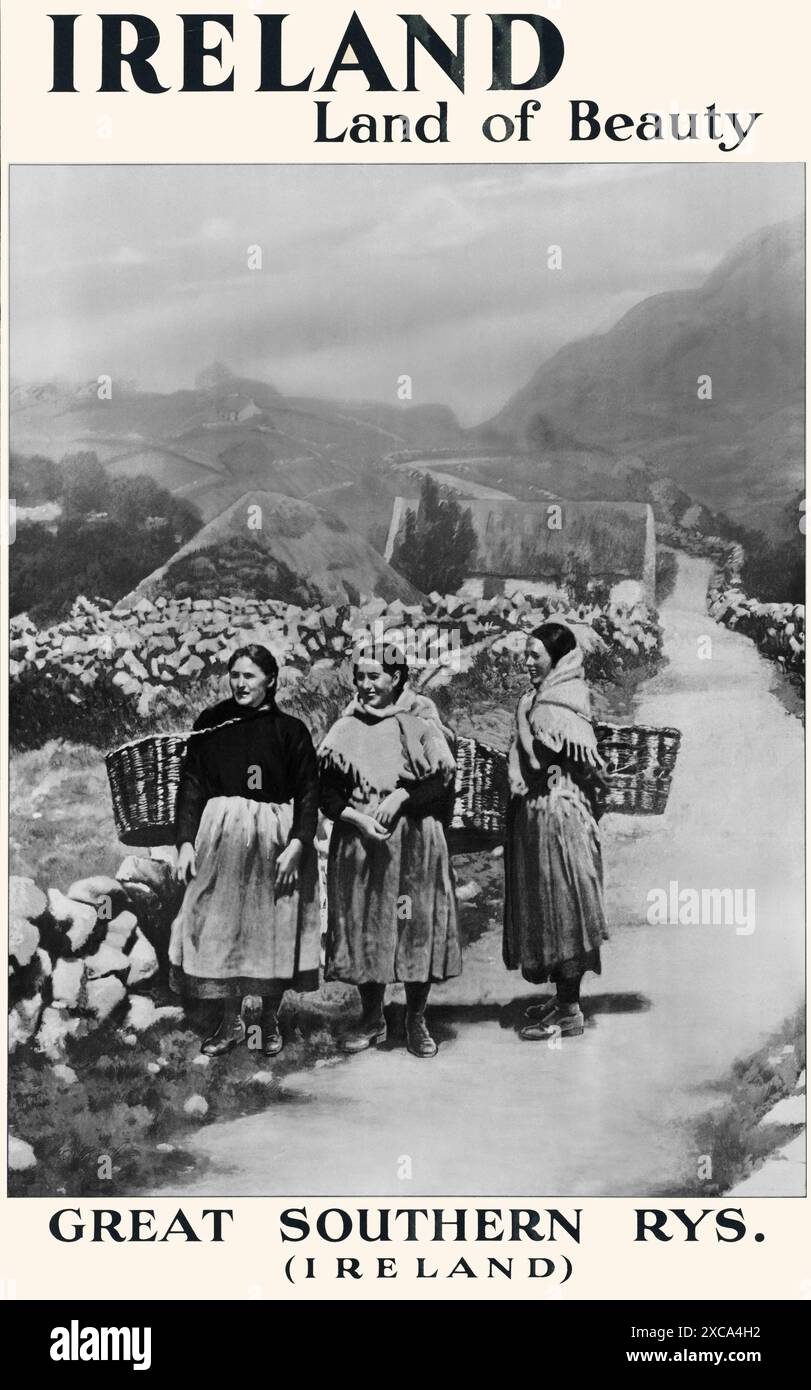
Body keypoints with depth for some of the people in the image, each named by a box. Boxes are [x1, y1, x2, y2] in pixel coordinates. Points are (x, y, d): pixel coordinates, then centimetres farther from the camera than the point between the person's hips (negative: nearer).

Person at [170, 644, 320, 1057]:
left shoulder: (289, 730, -1)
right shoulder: (210, 723, 4)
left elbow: (308, 794, -2)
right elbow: (191, 784, 4)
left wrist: (296, 845, -14)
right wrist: (185, 841, -4)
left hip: (275, 837, -2)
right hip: (221, 836, 2)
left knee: (274, 932, 4)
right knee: (222, 929, 4)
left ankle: (270, 1019, 22)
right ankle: (230, 1022, 19)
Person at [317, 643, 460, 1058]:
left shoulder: (419, 723, 4)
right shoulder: (346, 728, 9)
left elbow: (444, 774, -3)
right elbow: (327, 791, 4)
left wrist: (402, 795, -15)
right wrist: (357, 817, -12)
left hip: (415, 840, -2)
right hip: (358, 838, 2)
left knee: (418, 926, -1)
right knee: (363, 927, 3)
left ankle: (416, 1019, 12)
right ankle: (371, 1019, 17)